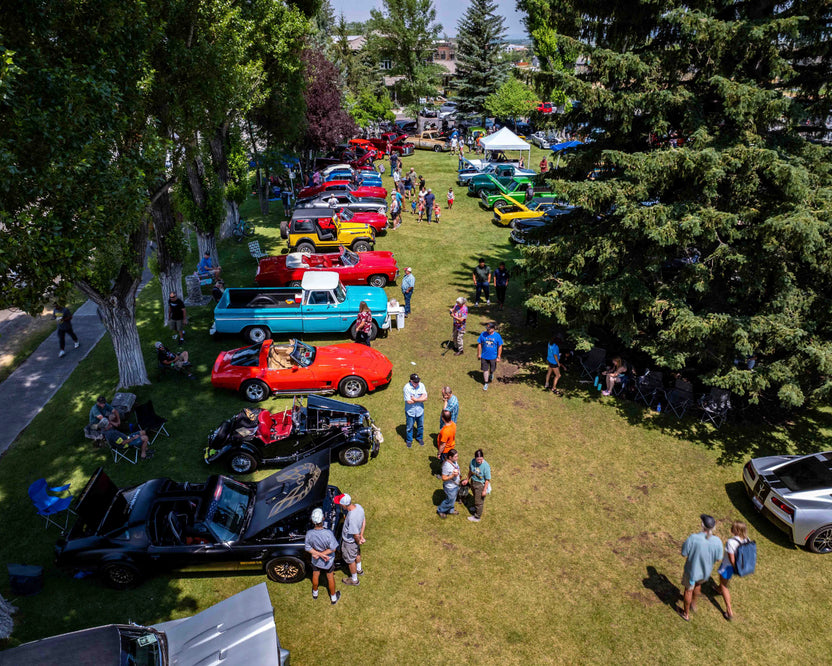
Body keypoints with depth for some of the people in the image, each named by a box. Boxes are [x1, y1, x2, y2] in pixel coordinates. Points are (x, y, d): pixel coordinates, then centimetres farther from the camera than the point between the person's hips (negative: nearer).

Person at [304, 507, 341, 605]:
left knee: (315, 575, 30)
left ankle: (315, 593, 56)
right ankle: (333, 597, 44)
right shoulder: (328, 533, -37)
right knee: (330, 577, 23)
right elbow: (333, 548, -25)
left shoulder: (309, 534, -29)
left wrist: (319, 554, -16)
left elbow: (307, 548, -17)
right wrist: (321, 554, -18)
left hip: (315, 561, 2)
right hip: (328, 561, -2)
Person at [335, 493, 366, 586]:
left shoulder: (352, 518, -44)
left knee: (350, 560, 20)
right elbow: (364, 521, -4)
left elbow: (356, 535, -30)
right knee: (357, 553, 33)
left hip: (349, 541, -7)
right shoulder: (359, 507, -20)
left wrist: (358, 541, -9)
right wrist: (361, 535, 2)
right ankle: (359, 570, 60)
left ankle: (354, 580, 44)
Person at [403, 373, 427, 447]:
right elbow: (409, 401, -26)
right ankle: (409, 440, 39)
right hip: (410, 411, -3)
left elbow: (425, 398, -15)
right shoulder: (407, 387, -23)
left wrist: (415, 399, -25)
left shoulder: (421, 385, -12)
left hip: (420, 410, 3)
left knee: (420, 426, 22)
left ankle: (419, 438, 47)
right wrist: (421, 398, -20)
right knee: (409, 427, 16)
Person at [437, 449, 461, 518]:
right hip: (450, 487, -8)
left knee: (453, 499, 28)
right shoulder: (446, 466, -35)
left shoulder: (455, 461, -9)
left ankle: (450, 510, 53)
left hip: (455, 485, 8)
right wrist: (453, 475, -38)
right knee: (450, 500, 13)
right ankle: (440, 510, 39)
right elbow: (444, 478, -29)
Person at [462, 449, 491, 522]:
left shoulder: (486, 466, -31)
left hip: (480, 485, -5)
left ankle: (477, 517, 34)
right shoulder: (472, 461, -17)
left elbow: (487, 480, -21)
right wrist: (467, 480, 13)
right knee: (475, 497, 31)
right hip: (473, 482, 5)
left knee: (479, 501, 13)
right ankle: (476, 508, 60)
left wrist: (484, 490, -16)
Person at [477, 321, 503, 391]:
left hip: (493, 357, 0)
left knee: (492, 369, 17)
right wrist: (478, 354, 2)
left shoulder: (497, 336, -13)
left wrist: (498, 357, -4)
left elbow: (500, 346, -4)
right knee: (485, 370, 7)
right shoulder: (483, 334, -11)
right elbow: (479, 344, 0)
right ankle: (486, 383, 23)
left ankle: (491, 374, 53)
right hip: (484, 356, 0)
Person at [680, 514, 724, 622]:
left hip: (692, 569, -3)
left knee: (689, 590, 22)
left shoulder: (692, 538, -33)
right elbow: (718, 559, -9)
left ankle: (686, 614, 43)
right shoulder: (717, 541, -24)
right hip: (706, 571, 3)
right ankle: (693, 603, 60)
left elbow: (684, 554, -21)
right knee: (698, 584, 35)